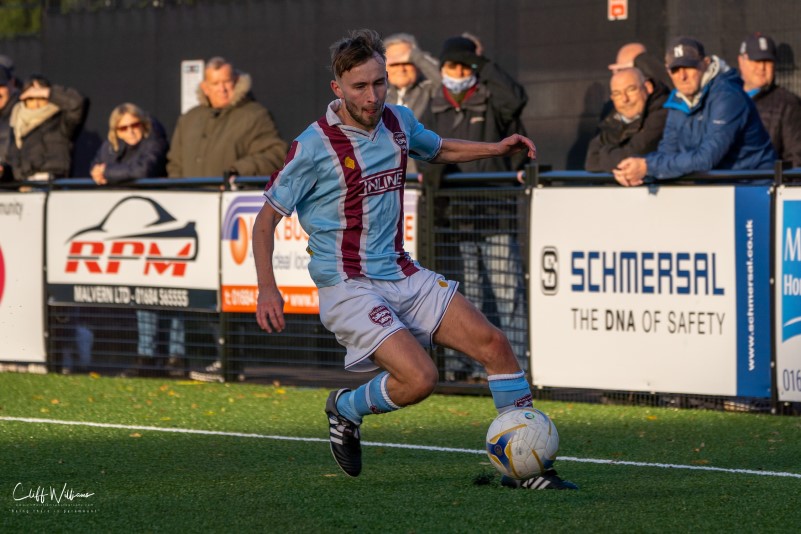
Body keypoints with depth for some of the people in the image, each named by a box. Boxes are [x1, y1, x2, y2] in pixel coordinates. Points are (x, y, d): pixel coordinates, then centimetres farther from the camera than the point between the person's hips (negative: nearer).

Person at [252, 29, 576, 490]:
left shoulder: (398, 121, 5)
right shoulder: (314, 147, -14)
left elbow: (437, 149, 29)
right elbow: (267, 217, -7)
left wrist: (496, 149, 14)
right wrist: (267, 288, -19)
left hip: (403, 275, 7)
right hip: (348, 288, -7)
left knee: (493, 343, -5)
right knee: (420, 377, -23)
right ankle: (345, 409, 9)